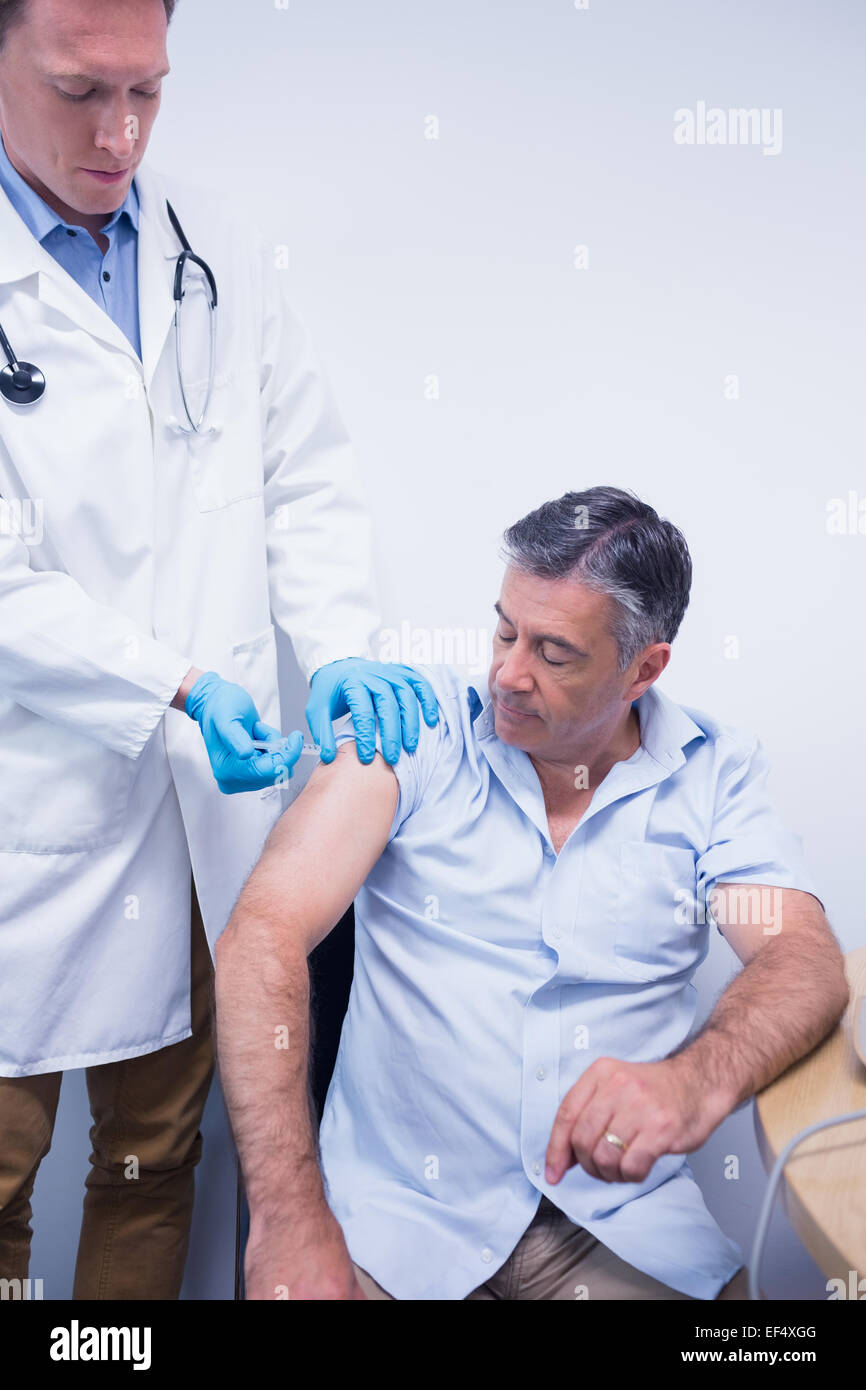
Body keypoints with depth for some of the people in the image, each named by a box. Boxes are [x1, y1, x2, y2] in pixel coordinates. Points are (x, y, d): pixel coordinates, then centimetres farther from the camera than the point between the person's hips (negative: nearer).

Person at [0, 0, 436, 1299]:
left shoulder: (222, 250, 6)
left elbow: (308, 478, 7)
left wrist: (344, 651, -9)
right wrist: (177, 691, -21)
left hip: (210, 805, 4)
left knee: (160, 1153, 18)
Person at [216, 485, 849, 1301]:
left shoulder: (712, 771, 3)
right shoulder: (413, 728, -4)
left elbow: (806, 961, -8)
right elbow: (263, 935, -12)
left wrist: (698, 1081, -31)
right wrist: (289, 1215, -23)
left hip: (622, 1221, 3)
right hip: (397, 1213, -2)